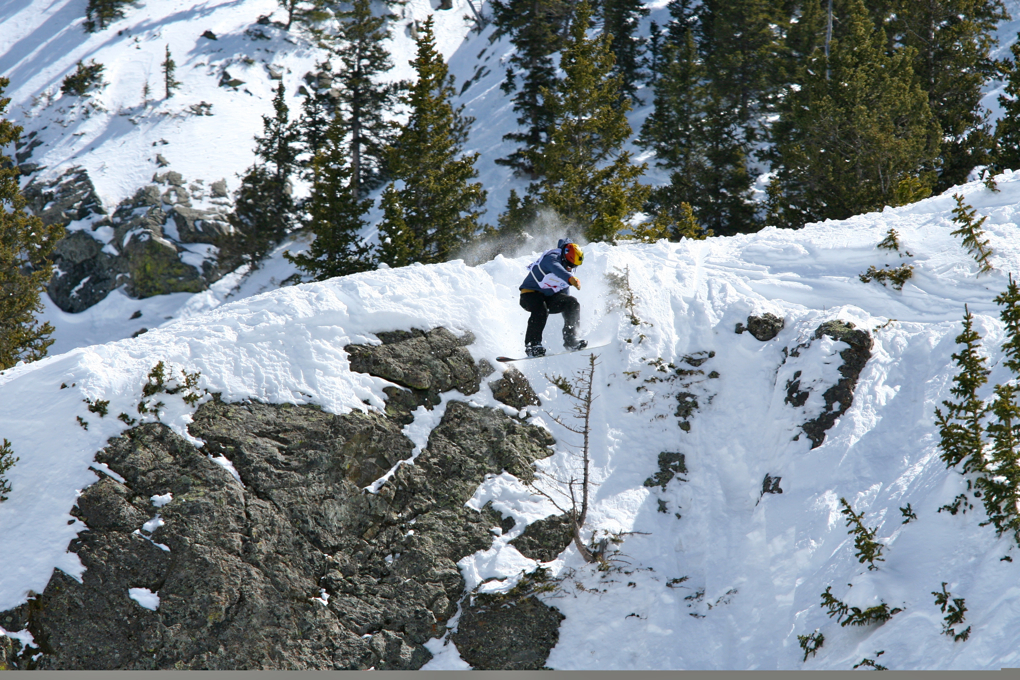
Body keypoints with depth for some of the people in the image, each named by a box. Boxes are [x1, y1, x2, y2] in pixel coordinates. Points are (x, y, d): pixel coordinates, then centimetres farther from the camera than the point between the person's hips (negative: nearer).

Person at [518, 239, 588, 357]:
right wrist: (571, 279, -64)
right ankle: (532, 345, -32)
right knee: (541, 311, -36)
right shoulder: (551, 258, -20)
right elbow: (557, 270, -45)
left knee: (573, 303, -11)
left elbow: (565, 296, 21)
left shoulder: (569, 272, 7)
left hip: (549, 297, 8)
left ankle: (570, 340, -11)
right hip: (531, 293, -8)